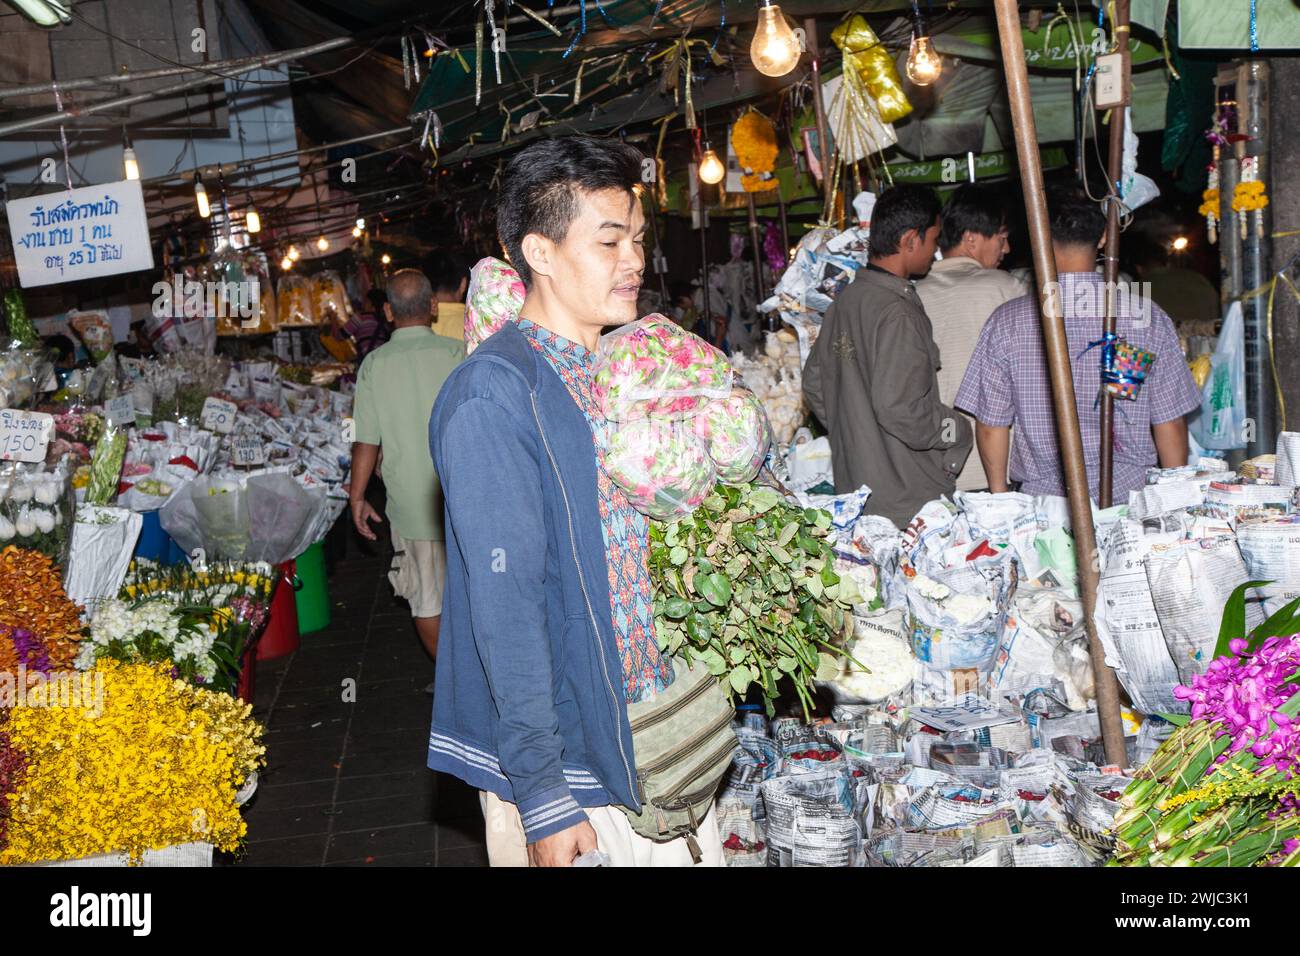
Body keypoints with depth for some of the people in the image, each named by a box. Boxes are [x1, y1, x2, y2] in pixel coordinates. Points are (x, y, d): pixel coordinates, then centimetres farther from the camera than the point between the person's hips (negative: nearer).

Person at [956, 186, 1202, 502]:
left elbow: (991, 426, 0)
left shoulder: (1007, 322, -5)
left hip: (1042, 499, 0)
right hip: (1131, 498, 1)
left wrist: (1000, 497, 14)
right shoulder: (1147, 317, -3)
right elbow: (1170, 425, 2)